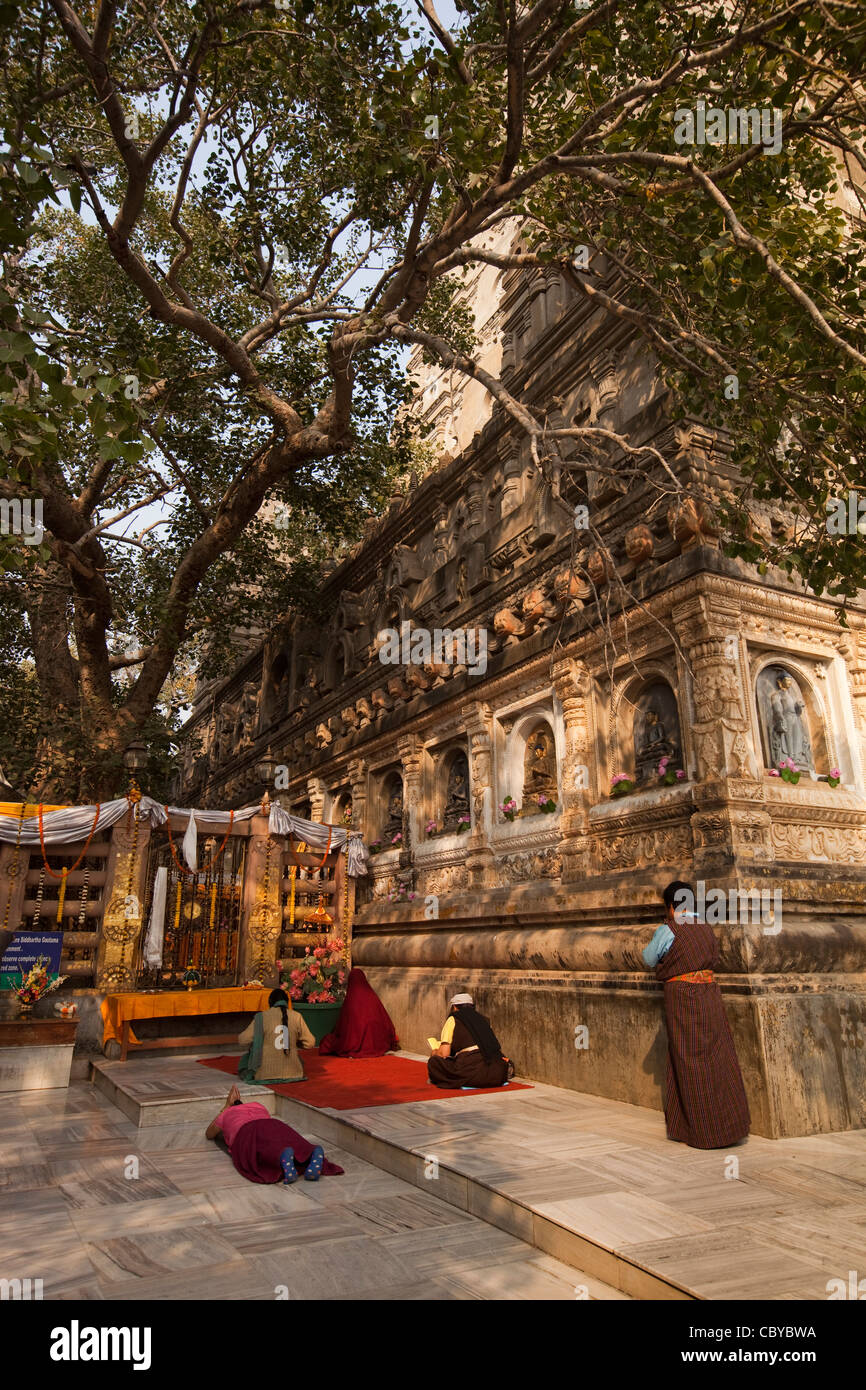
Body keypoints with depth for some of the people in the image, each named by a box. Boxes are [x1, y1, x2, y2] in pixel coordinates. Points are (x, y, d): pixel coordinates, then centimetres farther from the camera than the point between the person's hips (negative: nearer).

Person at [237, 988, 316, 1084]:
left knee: (246, 1057, 28)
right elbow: (310, 1042, 2)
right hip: (291, 1072, 1)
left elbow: (242, 1040, -2)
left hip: (265, 1074, -1)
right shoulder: (296, 1017, -2)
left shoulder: (261, 1017, -7)